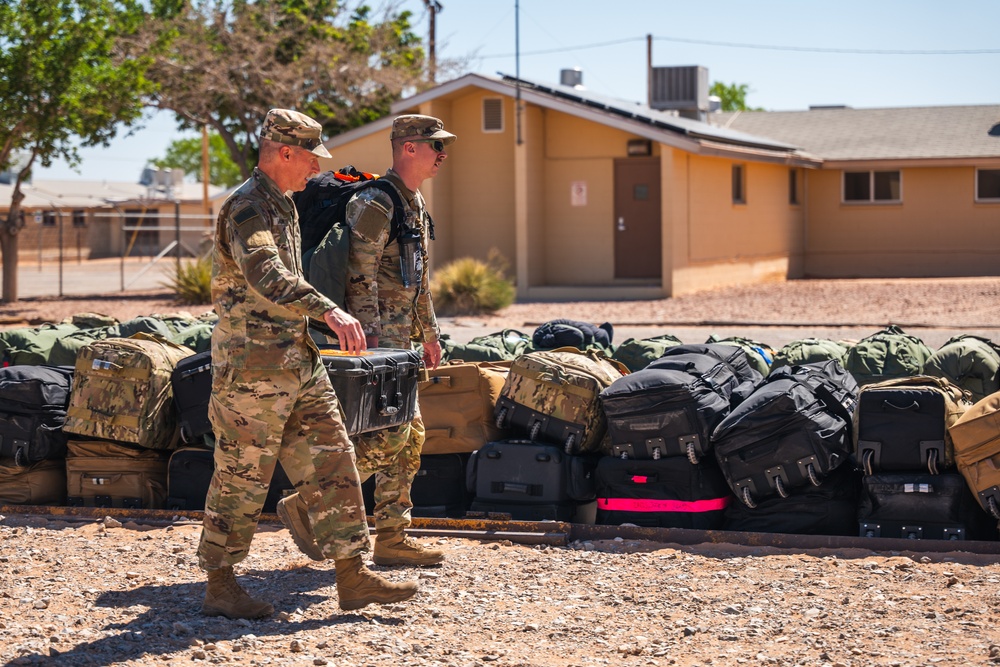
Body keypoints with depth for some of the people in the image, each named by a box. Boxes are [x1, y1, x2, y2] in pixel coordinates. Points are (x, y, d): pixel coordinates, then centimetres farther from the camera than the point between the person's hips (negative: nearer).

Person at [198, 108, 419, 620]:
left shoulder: (282, 204, 16)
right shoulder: (247, 208, -16)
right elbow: (266, 276, -34)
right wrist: (328, 312, -44)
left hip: (298, 361, 10)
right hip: (253, 365, -10)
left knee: (331, 461, 6)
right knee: (242, 477, -1)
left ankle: (352, 577, 8)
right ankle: (219, 588, 9)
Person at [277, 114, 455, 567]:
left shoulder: (416, 204, 17)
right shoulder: (375, 203, -14)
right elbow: (360, 276, -20)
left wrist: (429, 333, 24)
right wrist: (369, 338, -25)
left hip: (402, 339, 10)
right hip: (380, 336, -10)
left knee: (410, 438, 9)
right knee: (387, 436, -13)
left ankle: (392, 538, 13)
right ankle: (306, 504, -3)